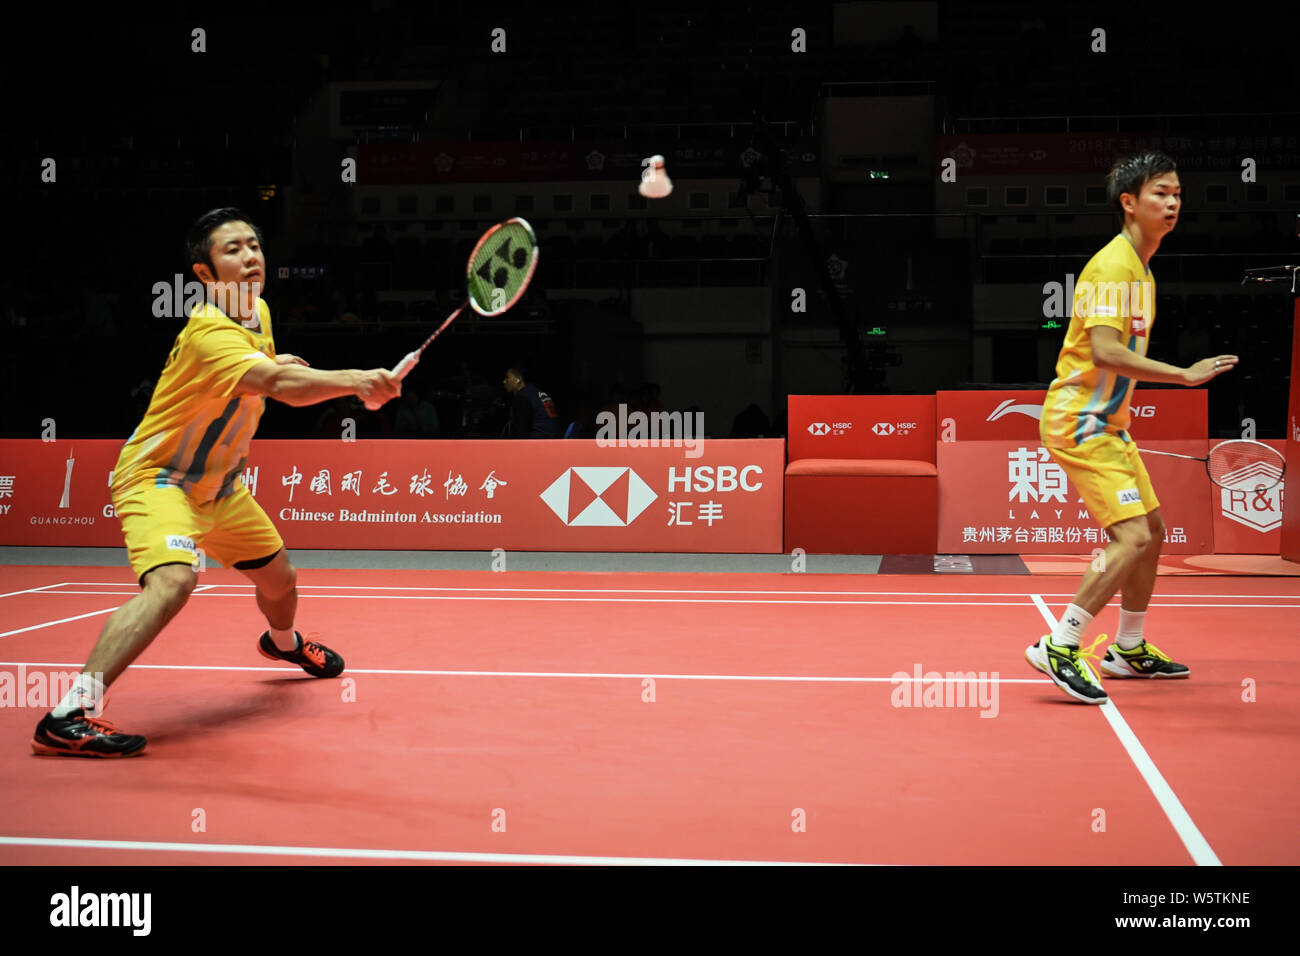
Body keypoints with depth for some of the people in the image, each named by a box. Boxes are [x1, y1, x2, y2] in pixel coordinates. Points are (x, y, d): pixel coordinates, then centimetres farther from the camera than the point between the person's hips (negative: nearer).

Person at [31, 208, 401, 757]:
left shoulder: (259, 312, 1)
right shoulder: (208, 334, -29)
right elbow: (281, 386, -46)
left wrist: (277, 361, 0)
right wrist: (354, 380, -59)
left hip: (219, 484, 9)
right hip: (158, 478, -9)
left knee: (279, 580, 19)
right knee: (172, 581, -33)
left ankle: (283, 642, 56)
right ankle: (69, 716, -32)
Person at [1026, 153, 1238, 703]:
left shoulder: (1141, 269, 15)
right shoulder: (1113, 266, -16)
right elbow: (1104, 351, -28)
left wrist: (1116, 416, 19)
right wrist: (1185, 375, -28)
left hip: (1106, 422, 10)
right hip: (1079, 420, -10)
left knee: (1151, 531, 16)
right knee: (1133, 537, -18)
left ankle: (1129, 650, 29)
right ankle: (1059, 648, -13)